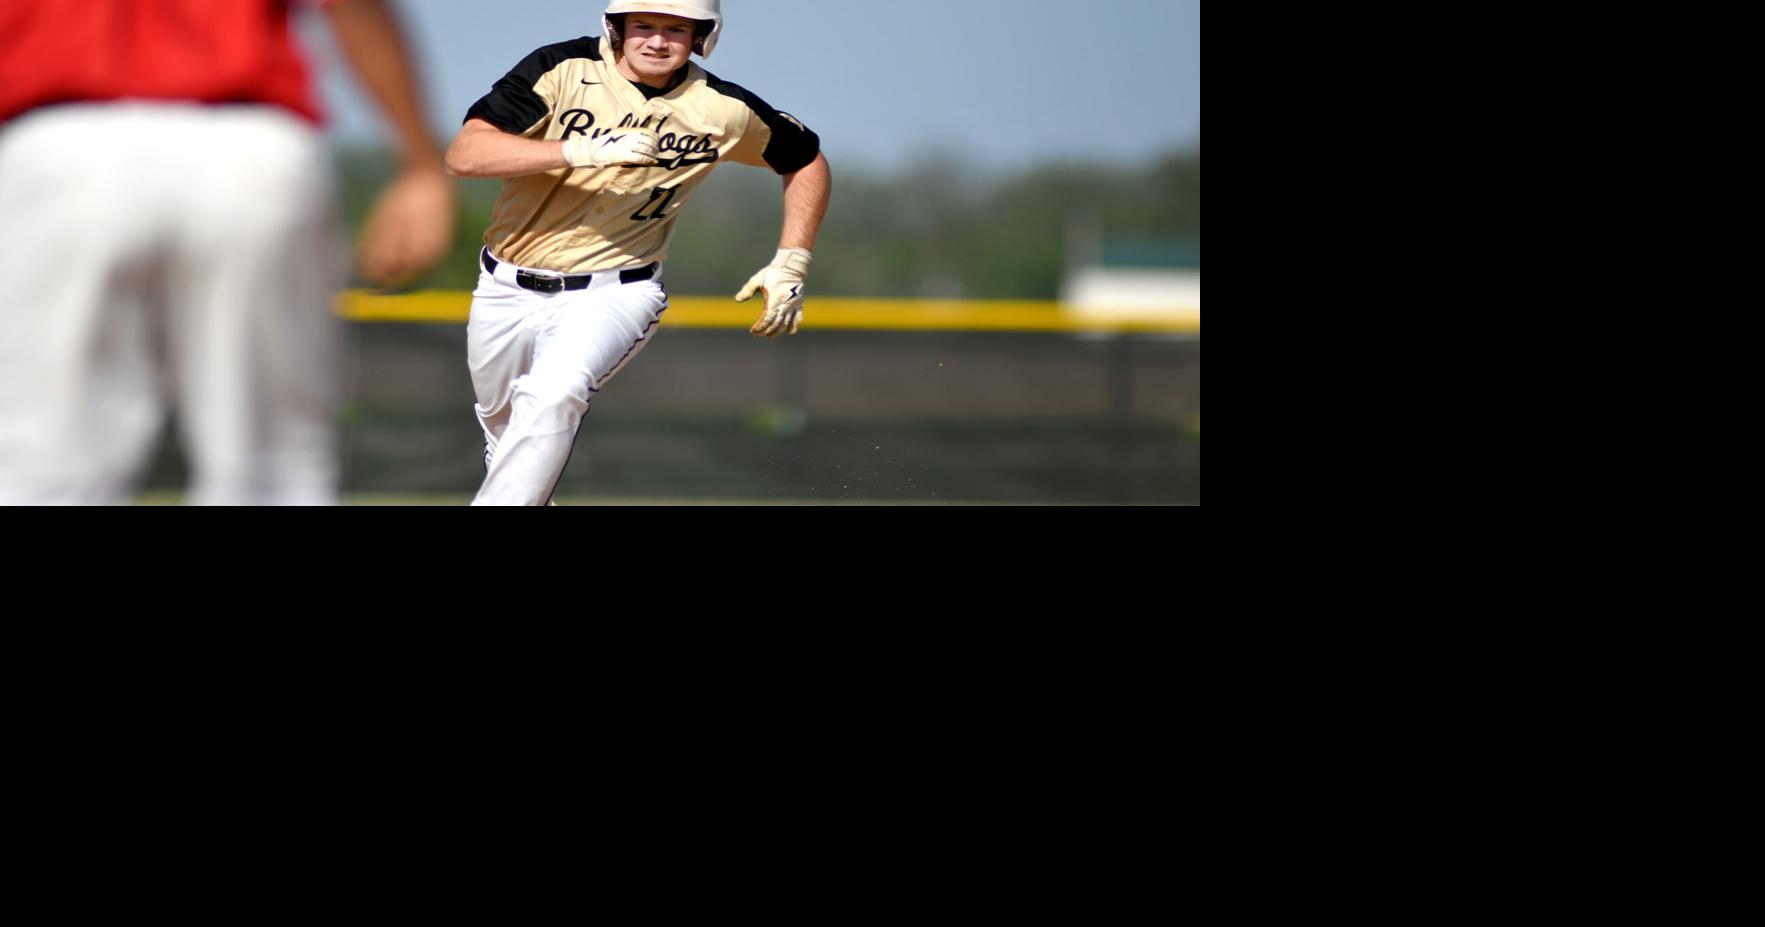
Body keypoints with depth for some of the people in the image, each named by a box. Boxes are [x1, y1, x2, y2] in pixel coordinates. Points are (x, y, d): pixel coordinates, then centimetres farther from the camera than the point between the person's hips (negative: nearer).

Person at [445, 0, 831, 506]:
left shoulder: (723, 109, -8)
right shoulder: (563, 69, -13)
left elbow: (807, 161, 11)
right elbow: (464, 154, -24)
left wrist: (791, 264, 2)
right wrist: (580, 150, -34)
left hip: (611, 294, -2)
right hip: (506, 292, 2)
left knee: (553, 398, -30)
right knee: (503, 423, 20)